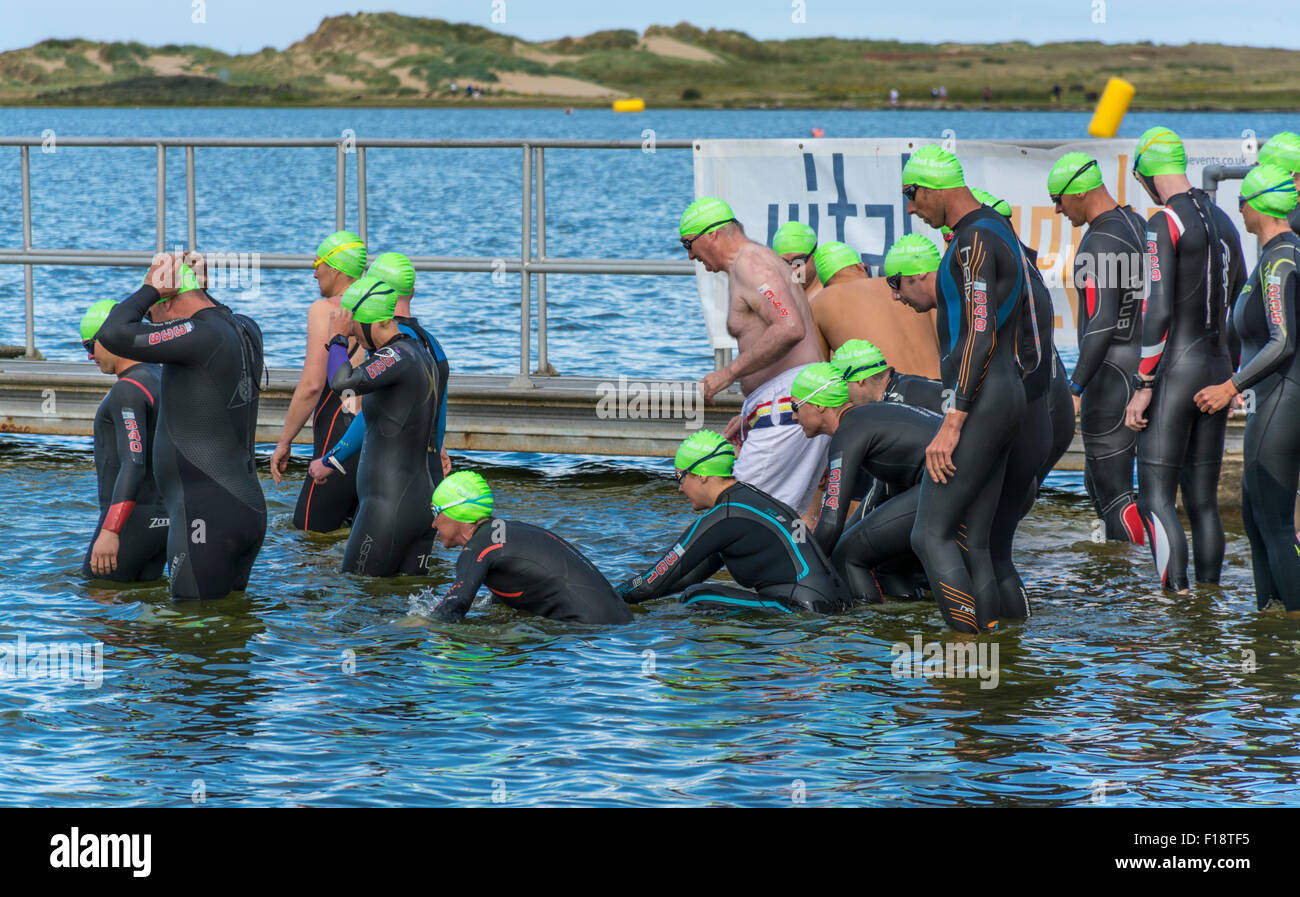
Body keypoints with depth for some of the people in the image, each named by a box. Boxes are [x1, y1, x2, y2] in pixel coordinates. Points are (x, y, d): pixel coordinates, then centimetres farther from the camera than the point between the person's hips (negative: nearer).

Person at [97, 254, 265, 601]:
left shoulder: (201, 336, -17)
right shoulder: (246, 330, 10)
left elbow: (114, 334, -23)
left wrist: (150, 289, -9)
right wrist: (196, 286, 18)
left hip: (207, 519, -10)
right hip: (249, 509, 10)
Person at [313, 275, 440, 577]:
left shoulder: (397, 357, -15)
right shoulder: (421, 354, 15)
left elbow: (343, 382, -31)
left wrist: (337, 338, -15)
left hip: (388, 505, -9)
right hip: (422, 501, 9)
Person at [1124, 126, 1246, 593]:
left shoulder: (1164, 225, -12)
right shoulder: (1224, 223, 14)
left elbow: (1157, 310, -19)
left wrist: (1143, 388, -15)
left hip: (1174, 371, -8)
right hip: (1217, 371, 8)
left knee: (1155, 499, -8)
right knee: (1203, 501, 10)